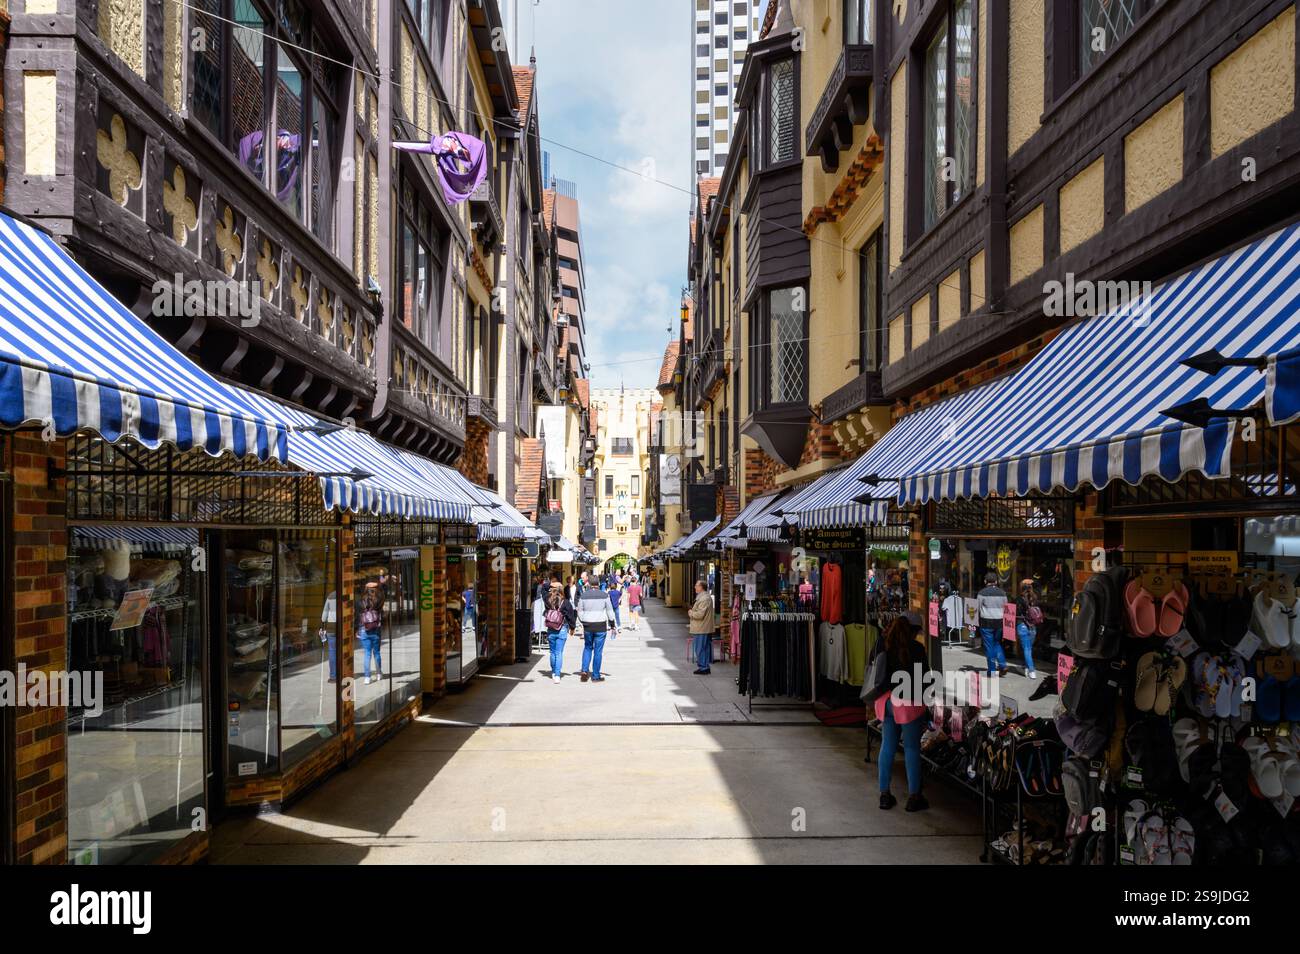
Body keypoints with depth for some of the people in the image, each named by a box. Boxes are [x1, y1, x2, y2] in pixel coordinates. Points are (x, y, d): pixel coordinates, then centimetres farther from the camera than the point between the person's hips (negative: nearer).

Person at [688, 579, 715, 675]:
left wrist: (691, 613, -8)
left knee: (700, 648, -4)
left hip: (702, 629, -11)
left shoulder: (704, 599, -20)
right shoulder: (706, 597, 15)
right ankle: (706, 667, 20)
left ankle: (703, 668, 0)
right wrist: (692, 611, 9)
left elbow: (700, 614, -25)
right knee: (705, 648, 14)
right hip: (705, 628, 11)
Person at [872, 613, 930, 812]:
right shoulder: (916, 648, -13)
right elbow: (924, 677, -7)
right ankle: (914, 797, 12)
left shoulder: (880, 645, 3)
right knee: (912, 748, 6)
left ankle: (884, 795, 18)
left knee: (887, 746, 13)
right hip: (908, 703, -5)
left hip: (884, 701, 5)